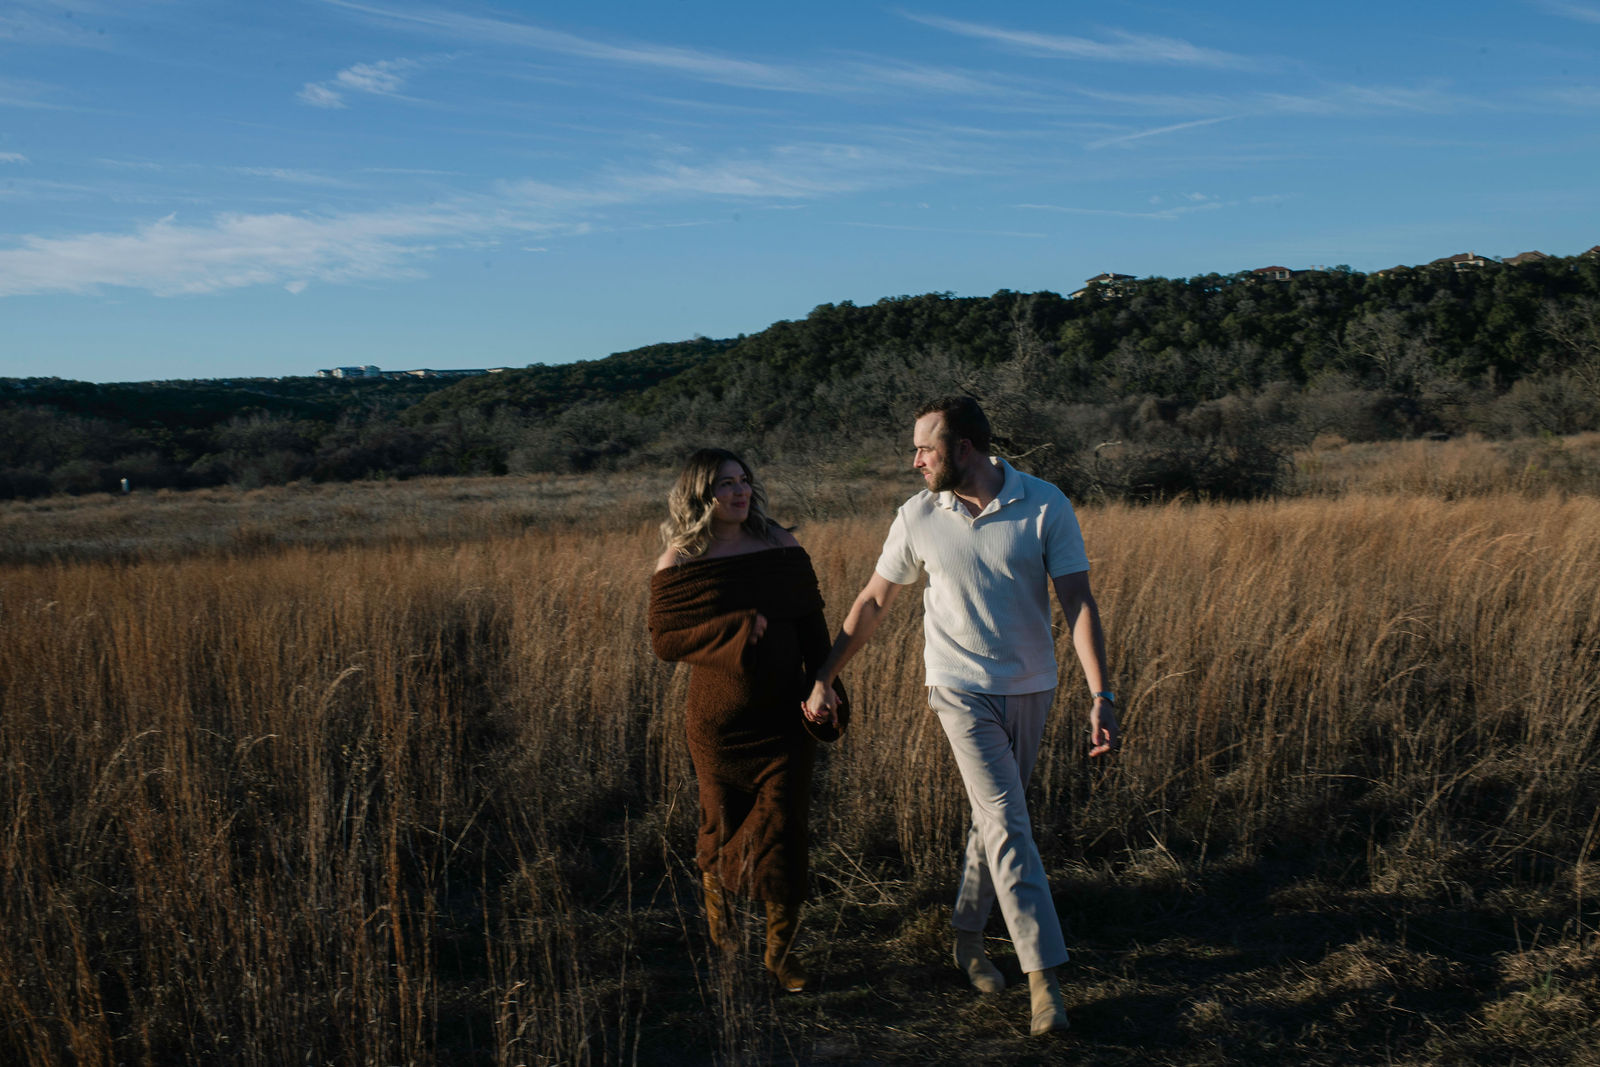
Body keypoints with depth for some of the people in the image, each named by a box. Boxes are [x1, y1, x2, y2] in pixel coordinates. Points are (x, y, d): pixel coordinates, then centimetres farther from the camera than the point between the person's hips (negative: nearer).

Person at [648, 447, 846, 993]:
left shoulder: (781, 547, 1)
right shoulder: (678, 562, -7)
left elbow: (812, 624, 5)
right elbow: (662, 639, -8)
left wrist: (821, 685, -8)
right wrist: (734, 630, -19)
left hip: (784, 716, 2)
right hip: (718, 721, -1)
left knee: (784, 826, 0)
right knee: (724, 823, 13)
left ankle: (781, 949, 14)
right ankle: (715, 893, 45)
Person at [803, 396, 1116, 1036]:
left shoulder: (1046, 506, -11)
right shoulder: (918, 517, -7)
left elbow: (1078, 604, -14)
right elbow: (873, 602, 4)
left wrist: (1101, 698, -22)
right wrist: (824, 678, 7)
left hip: (1030, 688, 1)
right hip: (962, 688, -1)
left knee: (993, 818, 13)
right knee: (1008, 824, -11)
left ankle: (968, 937, 31)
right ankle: (1045, 978, -8)